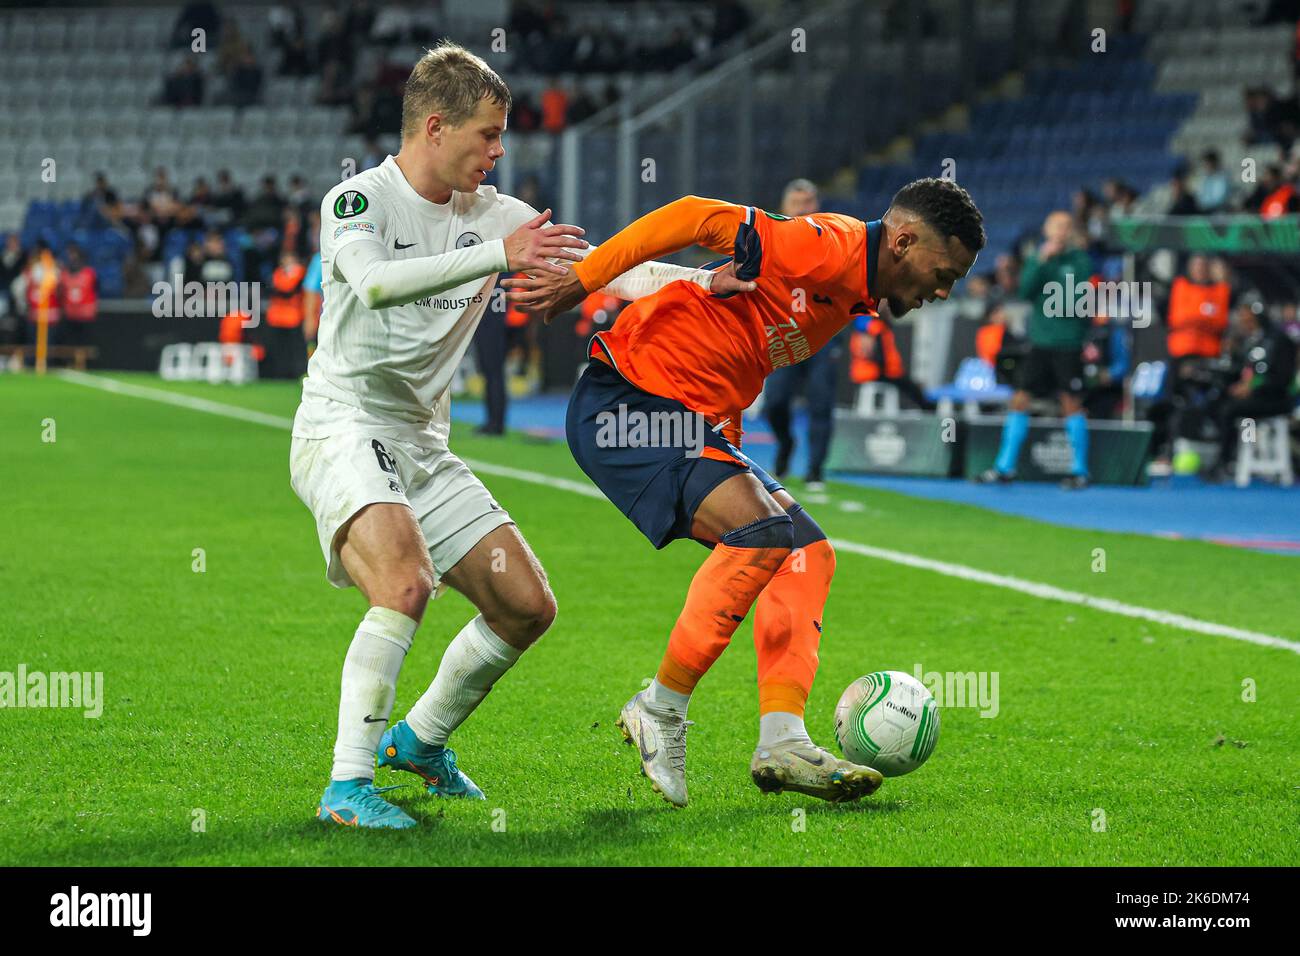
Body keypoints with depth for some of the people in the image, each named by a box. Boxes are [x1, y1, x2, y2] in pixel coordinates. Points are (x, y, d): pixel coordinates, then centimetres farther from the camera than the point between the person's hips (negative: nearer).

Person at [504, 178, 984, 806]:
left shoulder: (851, 297, 14)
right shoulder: (829, 247, -16)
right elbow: (701, 217, -22)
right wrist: (579, 282, -24)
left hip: (699, 420, 10)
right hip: (627, 398, -10)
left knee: (808, 553, 0)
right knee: (762, 528, -25)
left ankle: (782, 741, -9)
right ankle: (660, 711, -14)